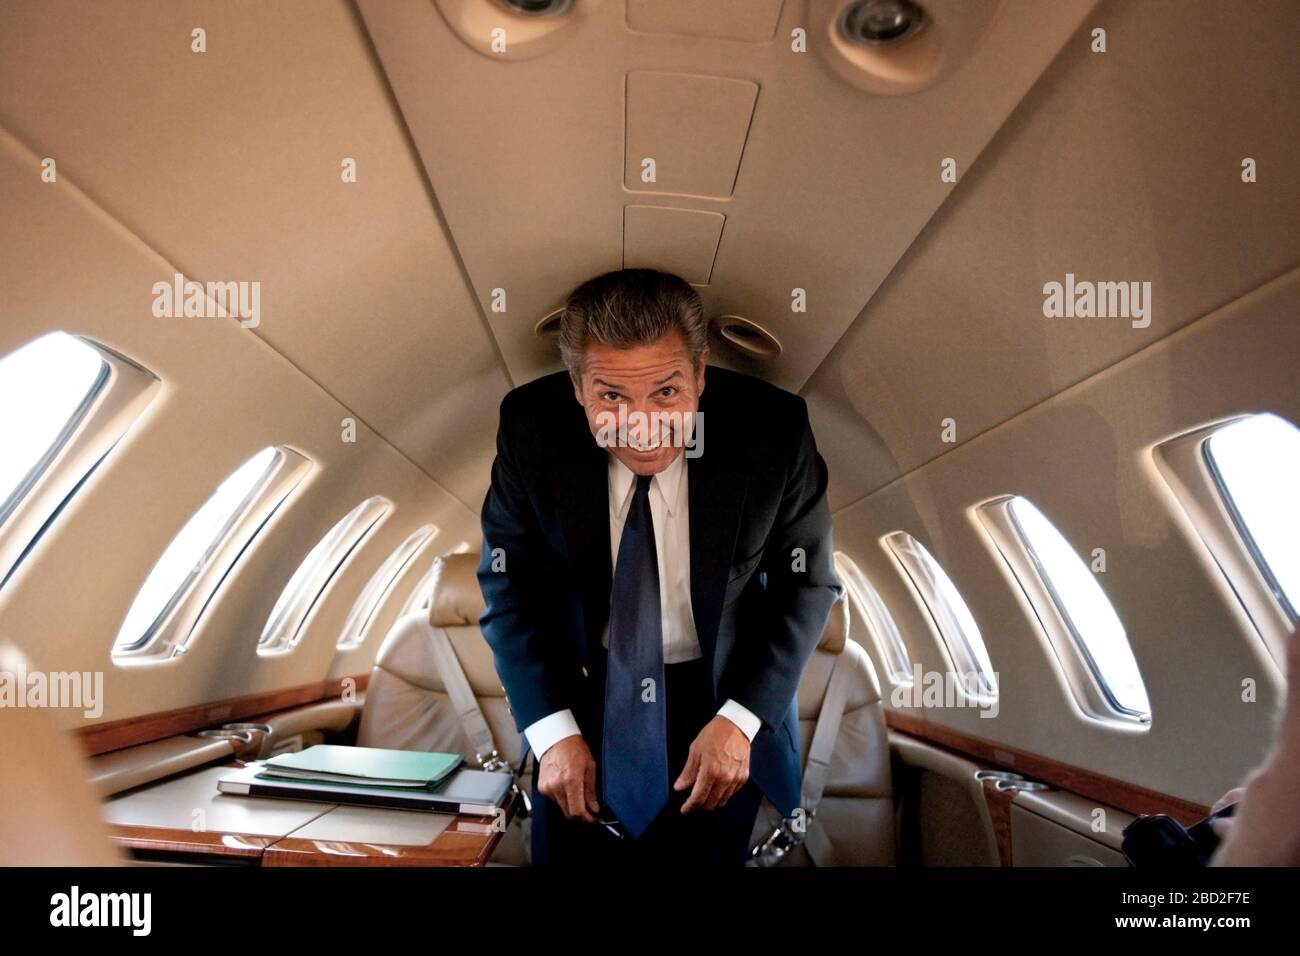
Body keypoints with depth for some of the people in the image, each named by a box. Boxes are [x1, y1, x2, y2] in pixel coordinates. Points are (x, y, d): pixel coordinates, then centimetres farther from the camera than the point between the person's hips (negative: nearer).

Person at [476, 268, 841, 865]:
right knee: (568, 849, 16)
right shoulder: (531, 428, -19)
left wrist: (739, 721, -16)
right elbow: (509, 584, -8)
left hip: (725, 696, 0)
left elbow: (808, 585, -9)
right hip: (581, 697, 1)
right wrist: (553, 732, -15)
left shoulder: (774, 431, -22)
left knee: (709, 851, 17)